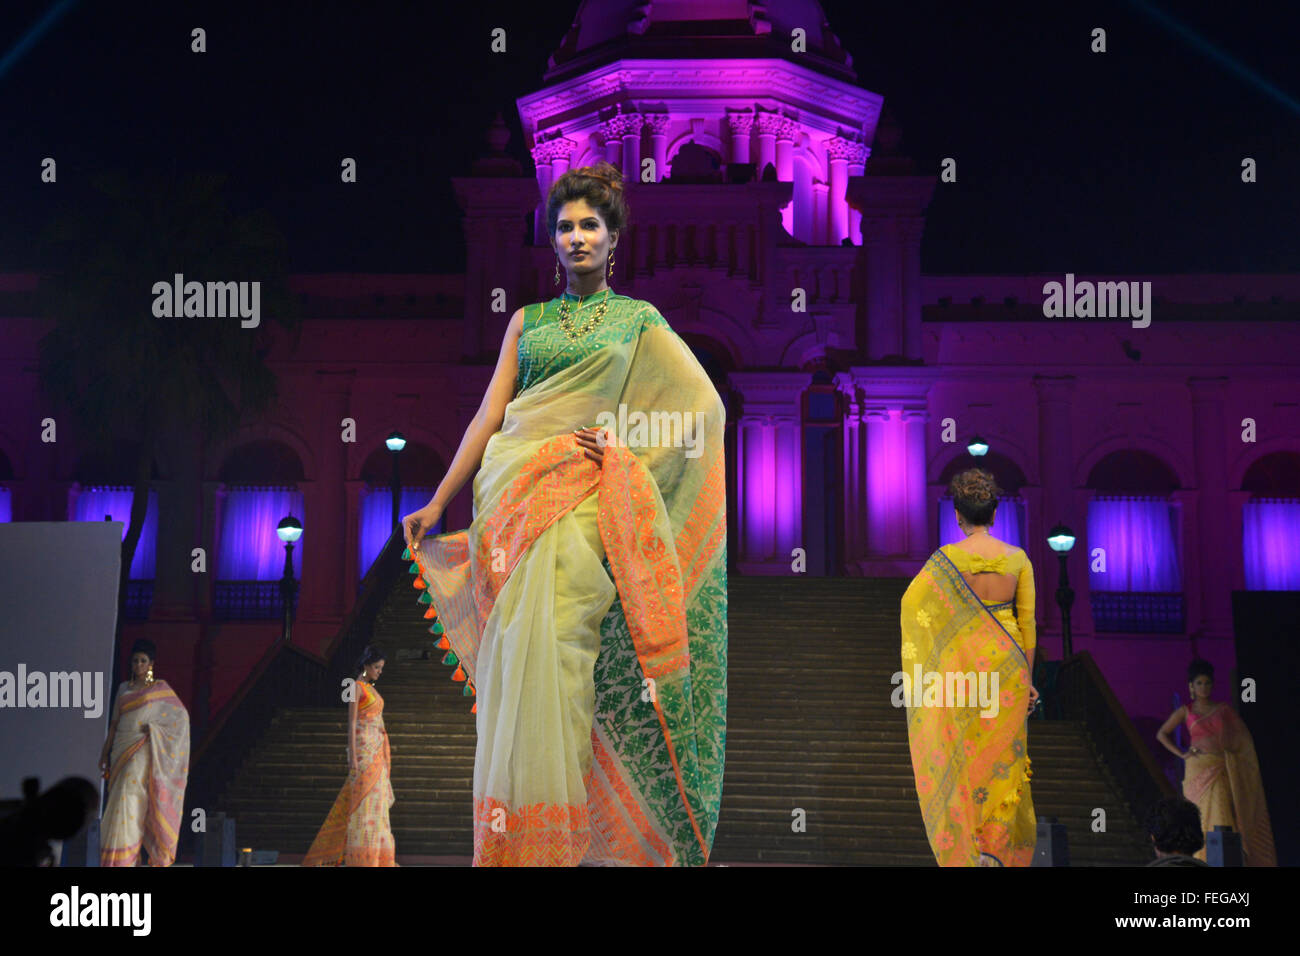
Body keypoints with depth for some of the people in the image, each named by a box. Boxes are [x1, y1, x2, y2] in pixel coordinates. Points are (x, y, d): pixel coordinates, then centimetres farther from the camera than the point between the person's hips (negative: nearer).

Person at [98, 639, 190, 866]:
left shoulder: (160, 688, 4)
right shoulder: (124, 689, 16)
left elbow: (181, 715, 1)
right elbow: (115, 722, 16)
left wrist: (155, 728, -8)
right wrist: (106, 753, 11)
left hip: (144, 751, -5)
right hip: (122, 750, 5)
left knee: (131, 798, -15)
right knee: (123, 800, 3)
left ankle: (125, 859, -16)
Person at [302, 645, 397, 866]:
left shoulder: (371, 689, 18)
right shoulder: (356, 687, -7)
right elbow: (351, 723, -13)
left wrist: (384, 756, 20)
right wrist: (353, 758, -18)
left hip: (377, 752, 9)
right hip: (363, 749, -9)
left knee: (377, 803, 8)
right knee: (364, 801, -9)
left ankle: (377, 855, 12)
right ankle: (361, 857, -8)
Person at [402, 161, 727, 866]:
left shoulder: (641, 319, 13)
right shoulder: (528, 321, 19)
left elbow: (701, 407, 4)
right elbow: (489, 415, 15)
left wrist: (621, 444, -8)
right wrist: (437, 502, 10)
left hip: (585, 498, -3)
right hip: (513, 493, 3)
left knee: (552, 645, -16)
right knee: (517, 648, -5)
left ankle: (556, 835, -12)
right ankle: (514, 834, 2)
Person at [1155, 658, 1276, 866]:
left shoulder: (1223, 709, 10)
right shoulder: (1185, 711, 8)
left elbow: (1243, 736, 9)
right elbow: (1161, 734, 12)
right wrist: (1181, 753, 2)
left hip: (1222, 771, 1)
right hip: (1198, 770, -1)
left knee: (1222, 816, -7)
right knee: (1201, 816, -5)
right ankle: (1201, 860, -3)